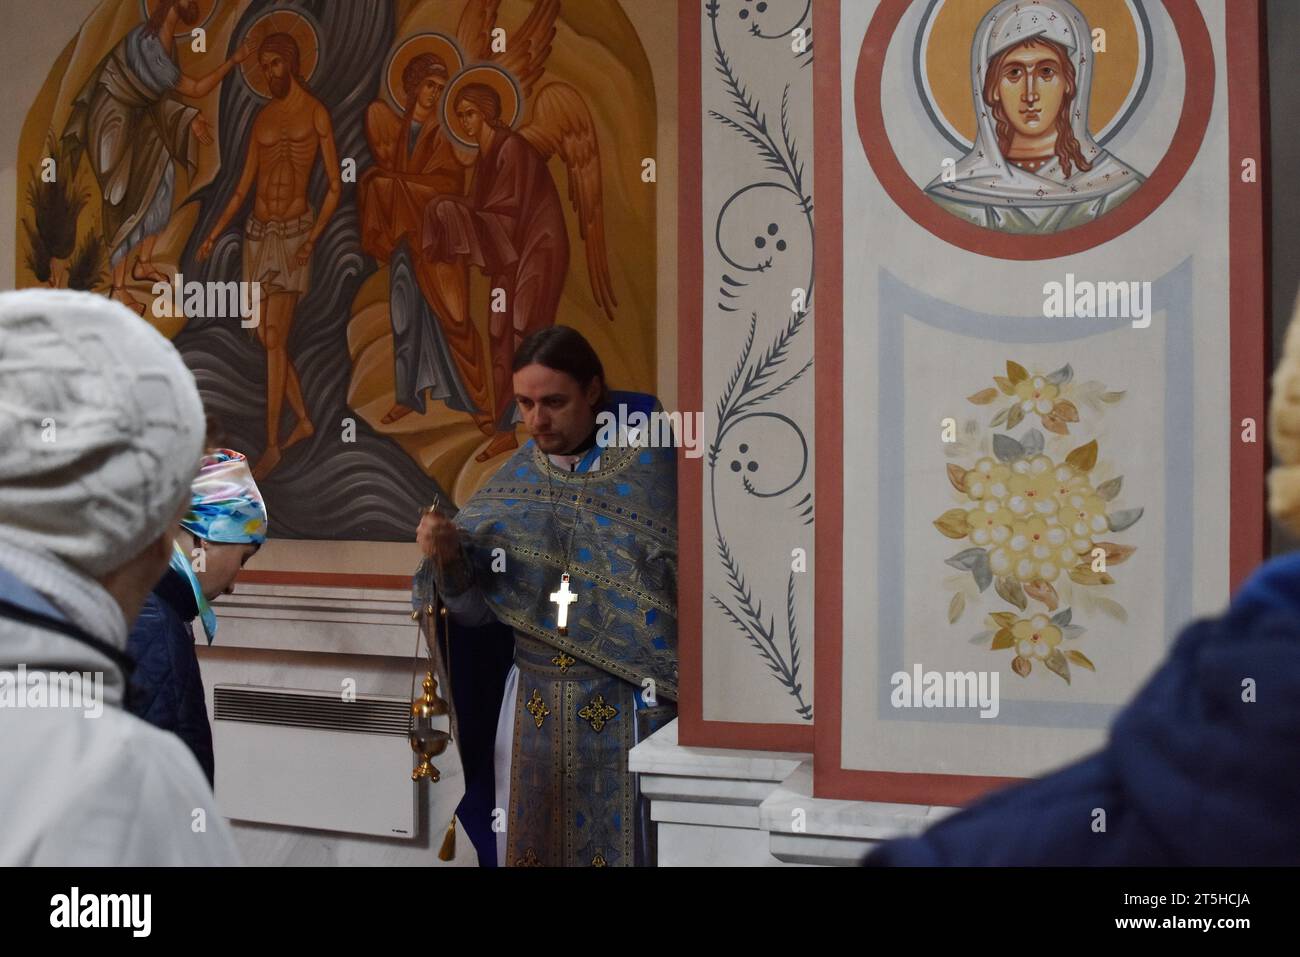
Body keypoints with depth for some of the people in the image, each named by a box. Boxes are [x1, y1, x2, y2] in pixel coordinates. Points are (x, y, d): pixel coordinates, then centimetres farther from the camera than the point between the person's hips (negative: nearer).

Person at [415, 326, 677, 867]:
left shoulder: (651, 469, -6)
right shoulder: (513, 483, 5)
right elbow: (478, 607, 3)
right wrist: (448, 559, -17)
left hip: (629, 706, -3)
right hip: (534, 707, 4)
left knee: (625, 845, 4)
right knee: (528, 845, 10)